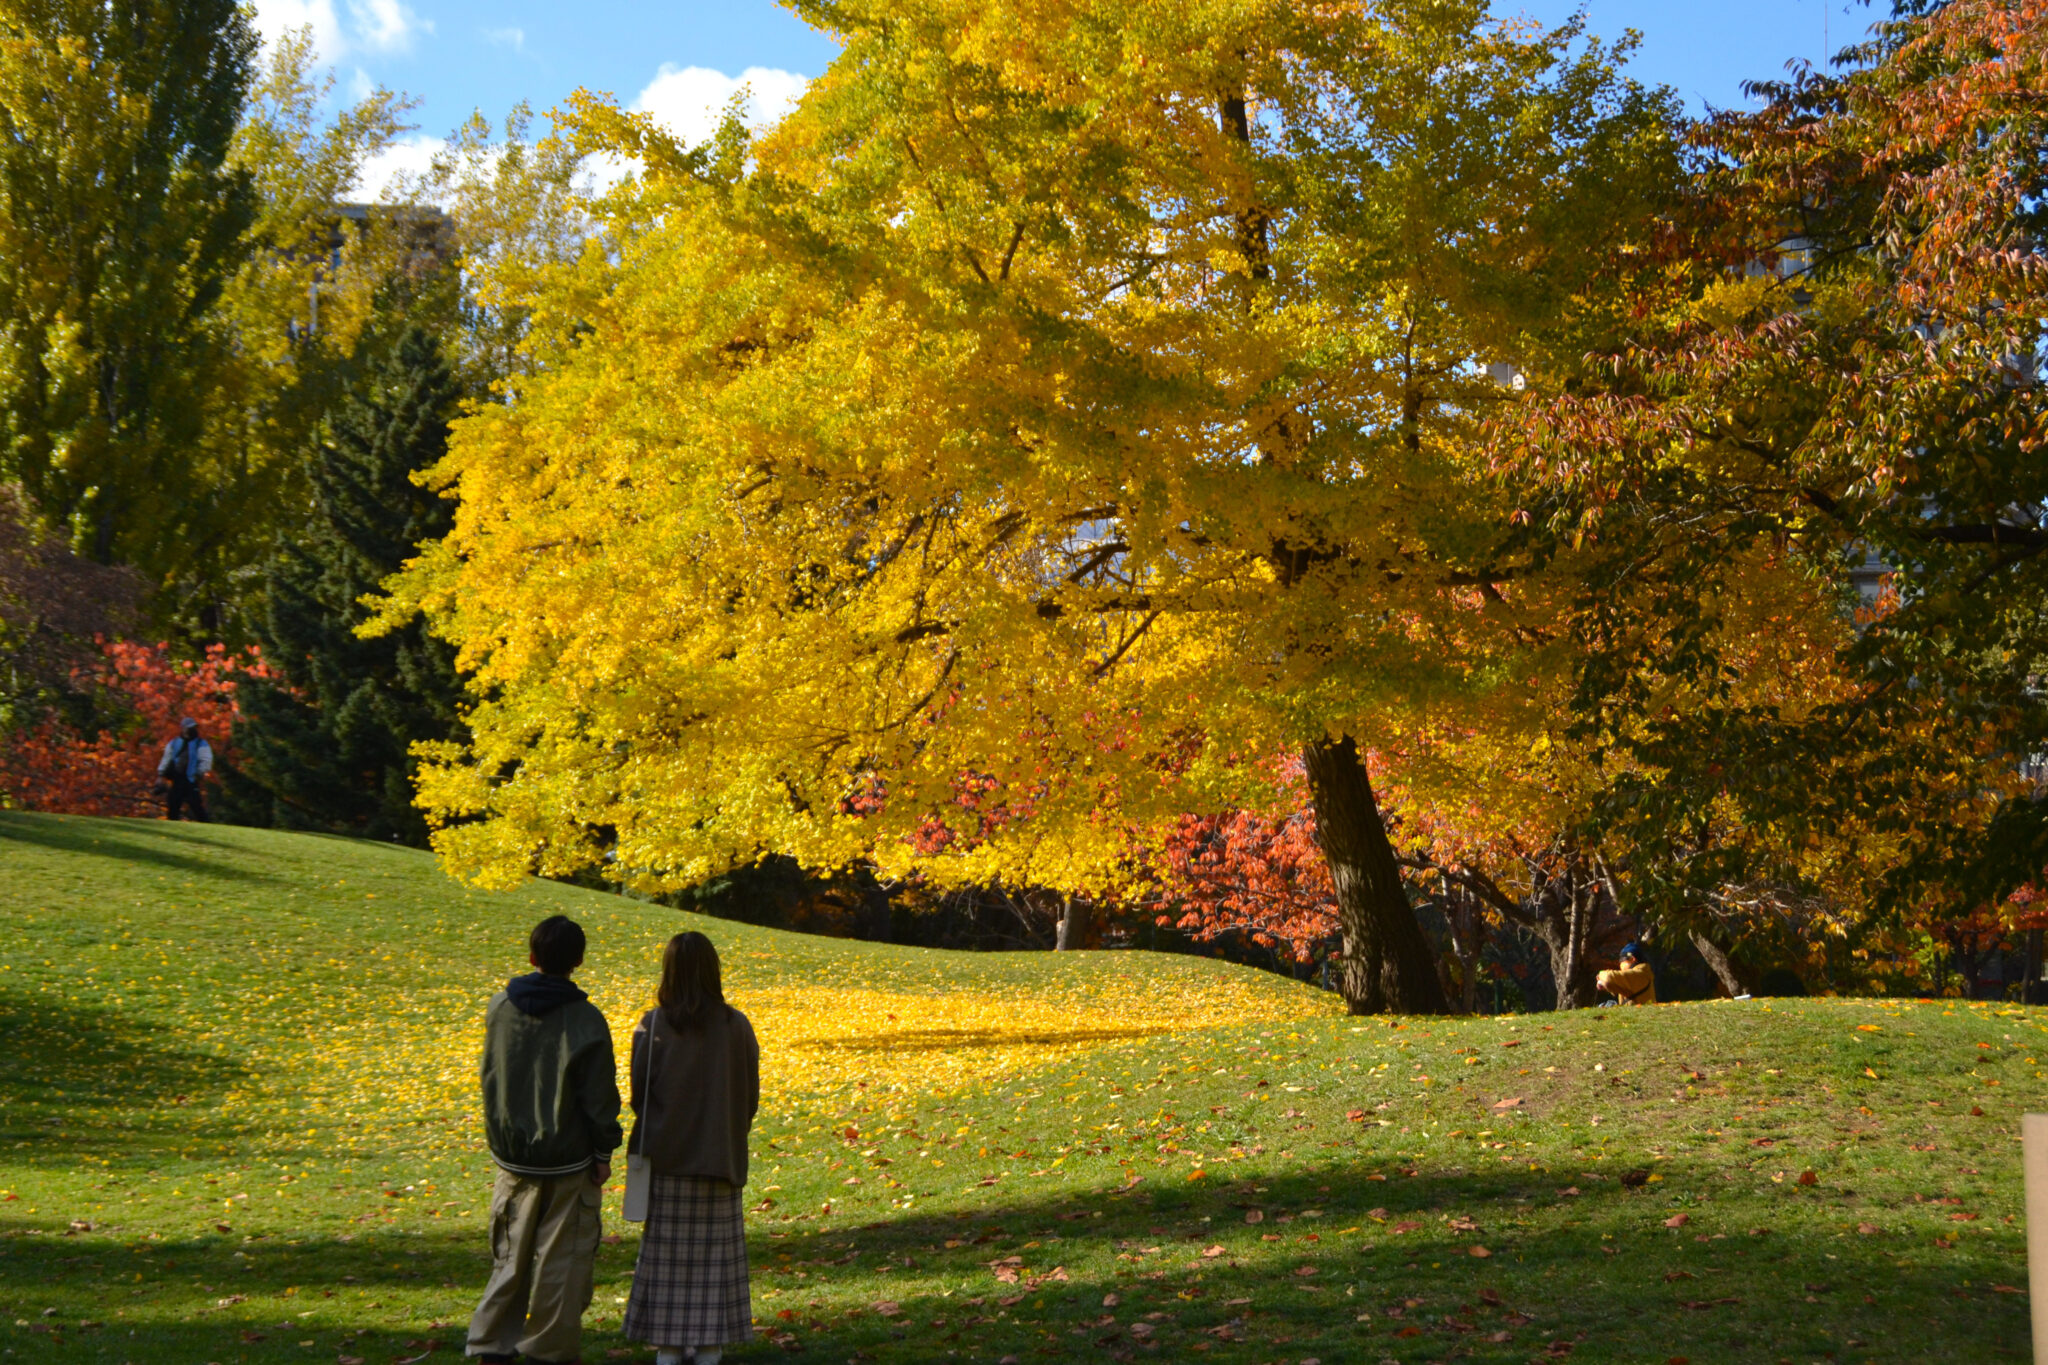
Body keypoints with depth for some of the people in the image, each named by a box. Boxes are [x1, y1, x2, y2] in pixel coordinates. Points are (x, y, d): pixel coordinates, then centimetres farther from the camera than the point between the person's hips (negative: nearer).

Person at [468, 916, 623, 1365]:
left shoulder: (499, 1008, -2)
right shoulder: (585, 1021, -15)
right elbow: (599, 1096, -10)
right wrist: (604, 1152, 0)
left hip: (512, 1155, 4)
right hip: (567, 1159, -4)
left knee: (510, 1252, 15)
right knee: (561, 1258, 6)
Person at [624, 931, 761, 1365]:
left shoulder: (653, 1026, -9)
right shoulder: (736, 1027, -5)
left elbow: (639, 1093, -4)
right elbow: (750, 1096, 0)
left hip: (667, 1155, -1)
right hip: (720, 1160, 1)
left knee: (668, 1258, 7)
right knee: (714, 1257, 9)